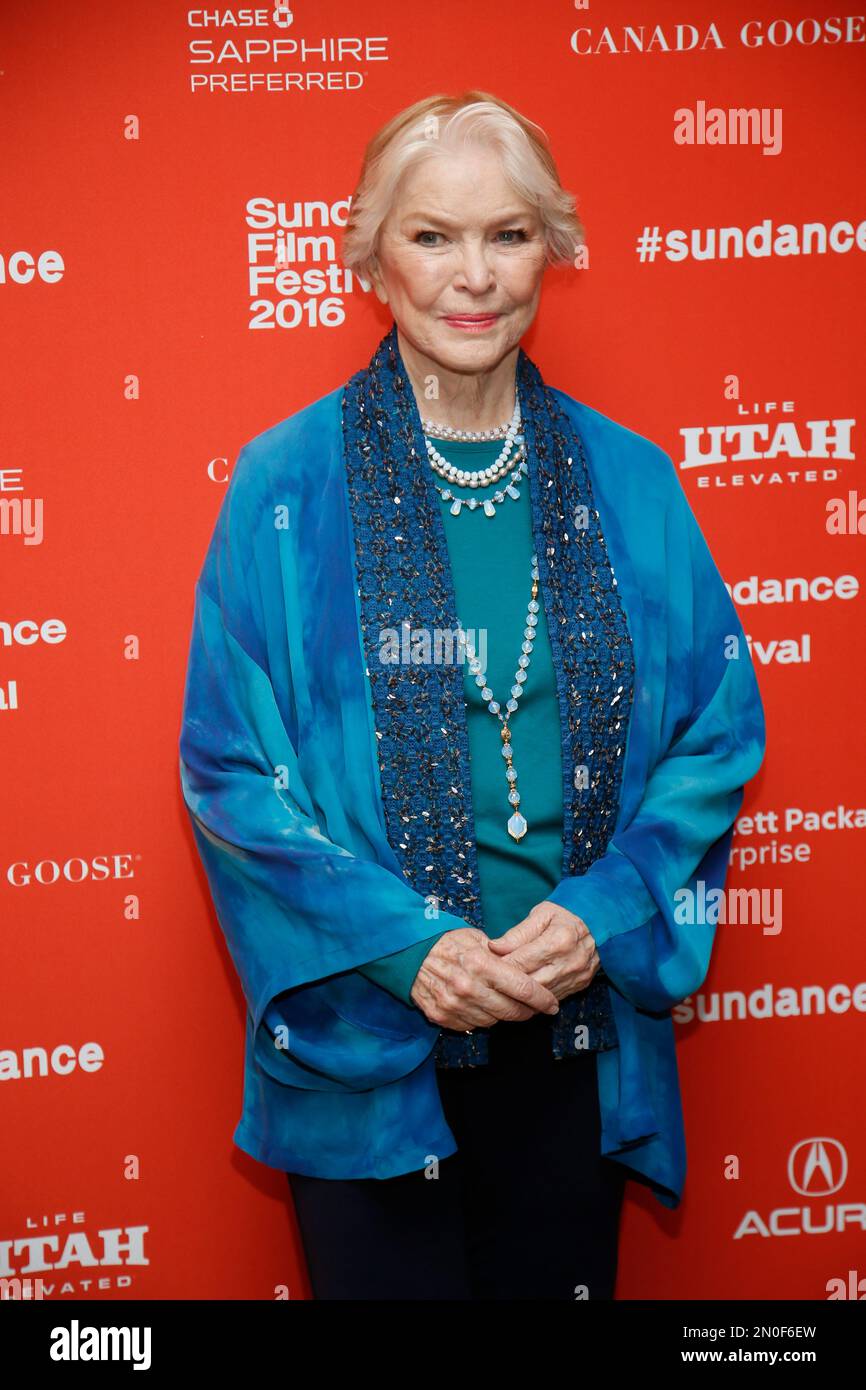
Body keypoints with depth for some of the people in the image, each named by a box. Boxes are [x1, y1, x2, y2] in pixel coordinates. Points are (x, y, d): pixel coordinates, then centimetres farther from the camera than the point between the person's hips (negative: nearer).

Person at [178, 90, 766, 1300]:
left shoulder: (625, 480, 2)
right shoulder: (289, 484, -5)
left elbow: (718, 730, 3)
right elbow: (234, 766, -6)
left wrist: (602, 915, -12)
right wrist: (402, 942, -16)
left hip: (579, 1036, 3)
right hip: (364, 1041, -2)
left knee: (557, 1280, 17)